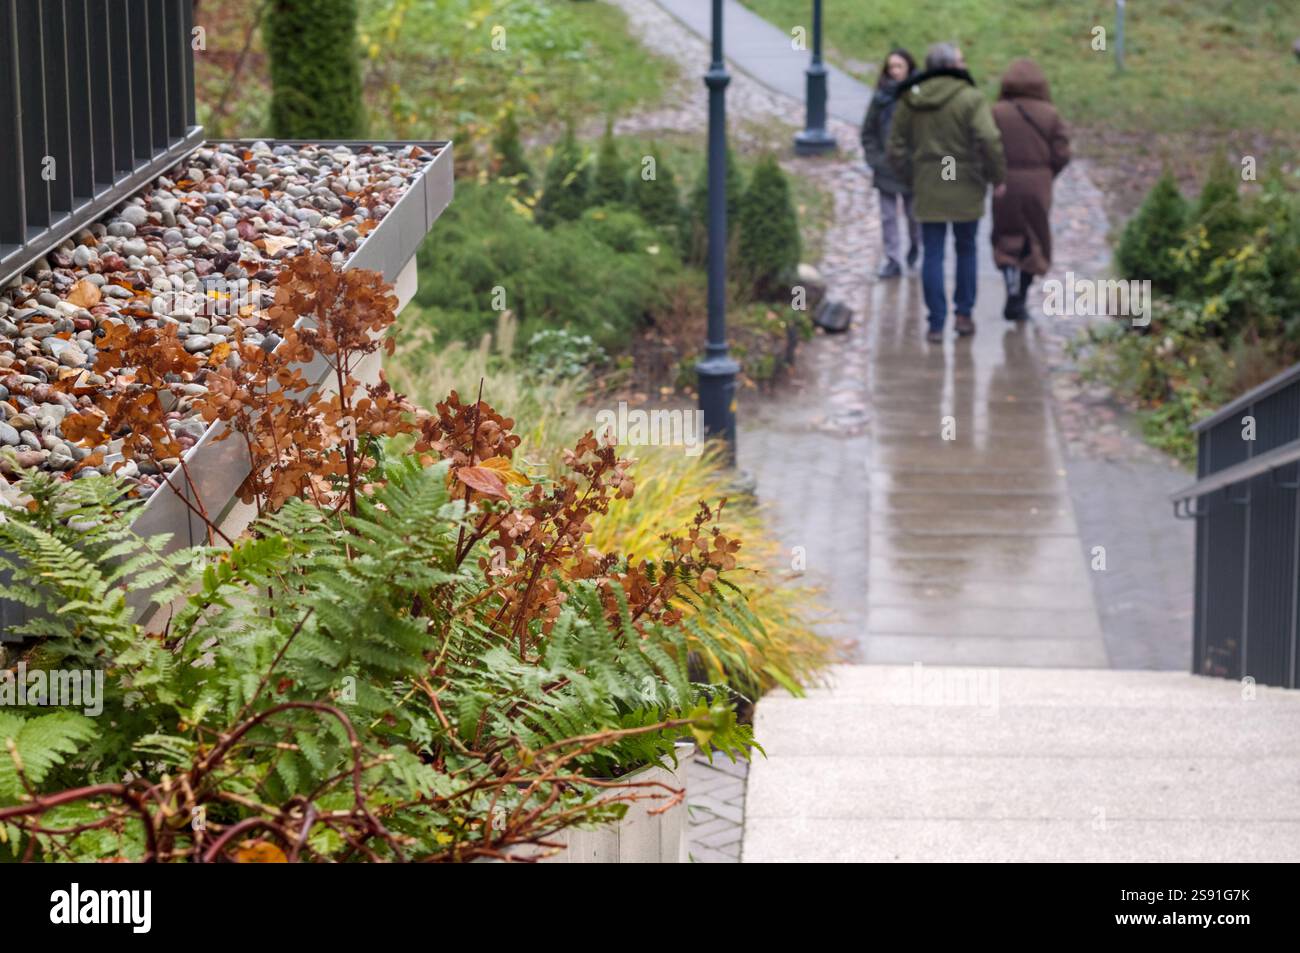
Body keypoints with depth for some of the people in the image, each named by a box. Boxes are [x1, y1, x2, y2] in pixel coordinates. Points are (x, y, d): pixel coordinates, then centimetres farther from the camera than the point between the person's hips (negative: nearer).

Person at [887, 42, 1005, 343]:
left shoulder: (909, 100, 4)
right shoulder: (970, 98, -10)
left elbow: (896, 149, 6)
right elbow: (989, 141, -20)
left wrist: (911, 180, 17)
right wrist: (997, 177, -8)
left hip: (927, 191, 2)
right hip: (965, 188, -2)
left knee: (932, 255, 4)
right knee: (966, 250, 15)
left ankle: (936, 323, 1)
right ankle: (964, 314, 15)